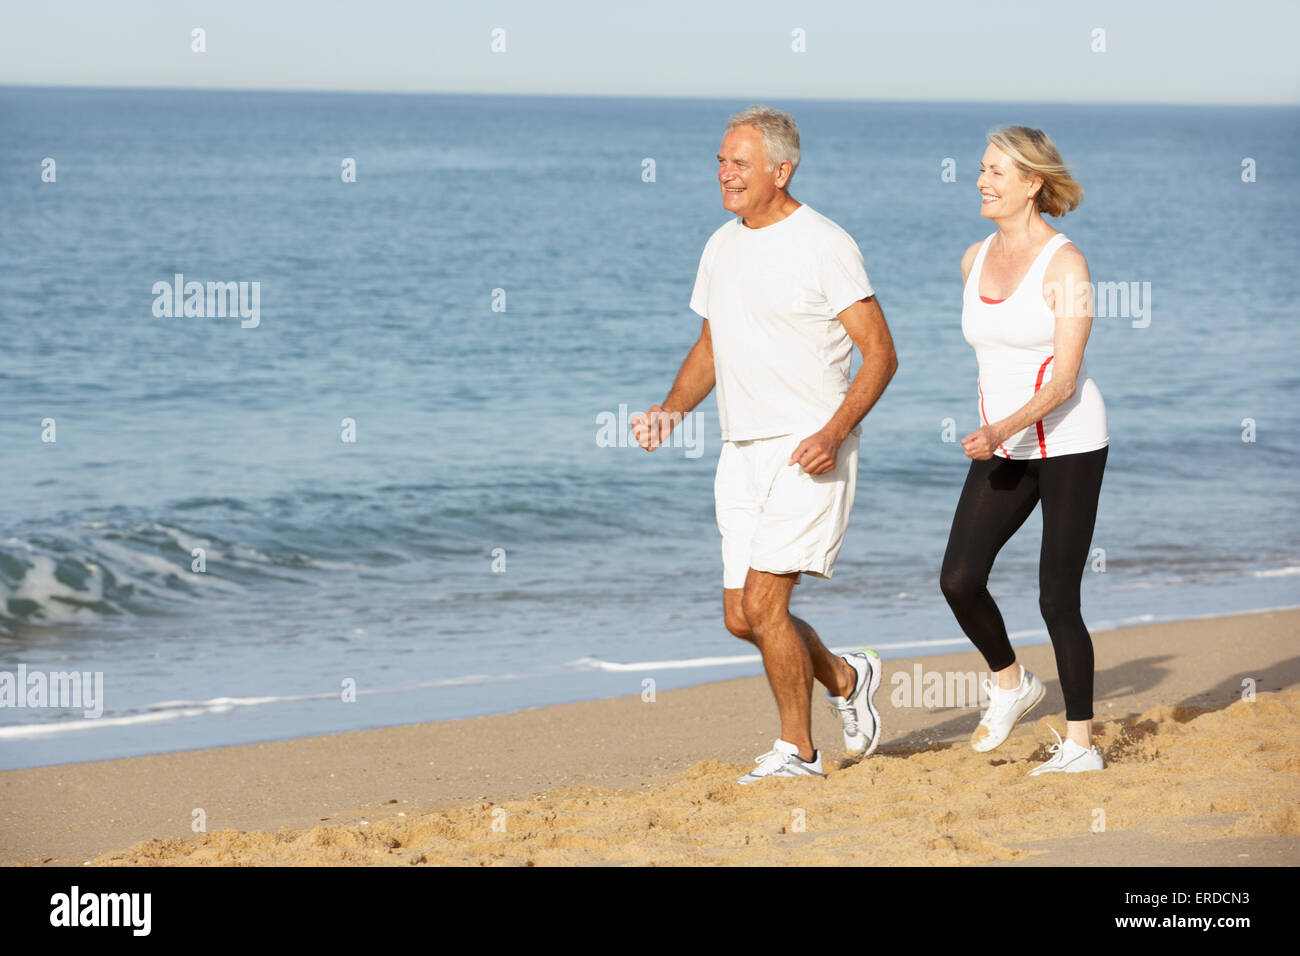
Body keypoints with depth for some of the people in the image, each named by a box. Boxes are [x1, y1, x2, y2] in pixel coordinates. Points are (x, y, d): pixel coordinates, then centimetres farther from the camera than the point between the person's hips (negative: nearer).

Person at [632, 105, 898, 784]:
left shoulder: (825, 246, -11)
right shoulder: (721, 246, 12)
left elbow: (880, 353, -11)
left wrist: (834, 432, -23)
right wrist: (671, 411, 4)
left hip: (807, 453, -8)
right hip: (742, 450, 8)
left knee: (761, 602, -13)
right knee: (741, 616, 8)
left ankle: (797, 752, 3)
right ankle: (845, 679, 33)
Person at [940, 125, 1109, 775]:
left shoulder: (1064, 264, -12)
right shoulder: (974, 261, 8)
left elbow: (1064, 379, -18)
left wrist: (1001, 430, -30)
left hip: (1069, 446, -6)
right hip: (1003, 450, 6)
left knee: (1057, 600, -5)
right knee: (959, 579, -8)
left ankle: (1080, 744, 6)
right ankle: (1010, 685, 18)